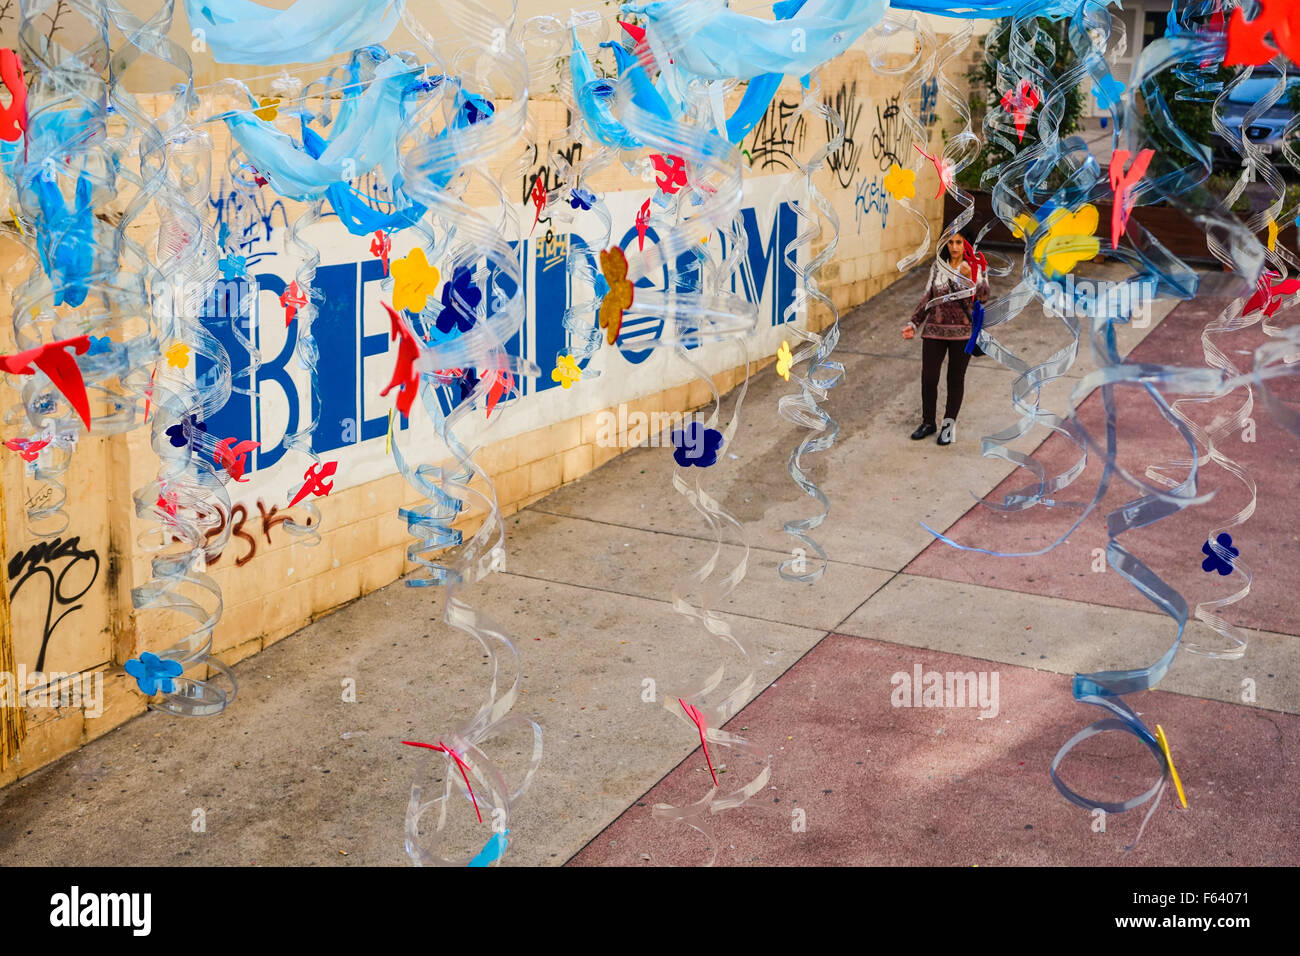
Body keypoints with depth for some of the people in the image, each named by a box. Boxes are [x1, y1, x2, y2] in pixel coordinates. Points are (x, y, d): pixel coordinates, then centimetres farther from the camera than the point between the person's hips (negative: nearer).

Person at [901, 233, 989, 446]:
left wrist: (968, 277, -25)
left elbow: (983, 298, -13)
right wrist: (914, 324, 7)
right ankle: (928, 423, 19)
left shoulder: (977, 266, -4)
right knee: (928, 378, 1)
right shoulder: (938, 265, 4)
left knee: (956, 378, 8)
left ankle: (949, 424, 22)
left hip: (963, 332, -2)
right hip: (934, 330, 2)